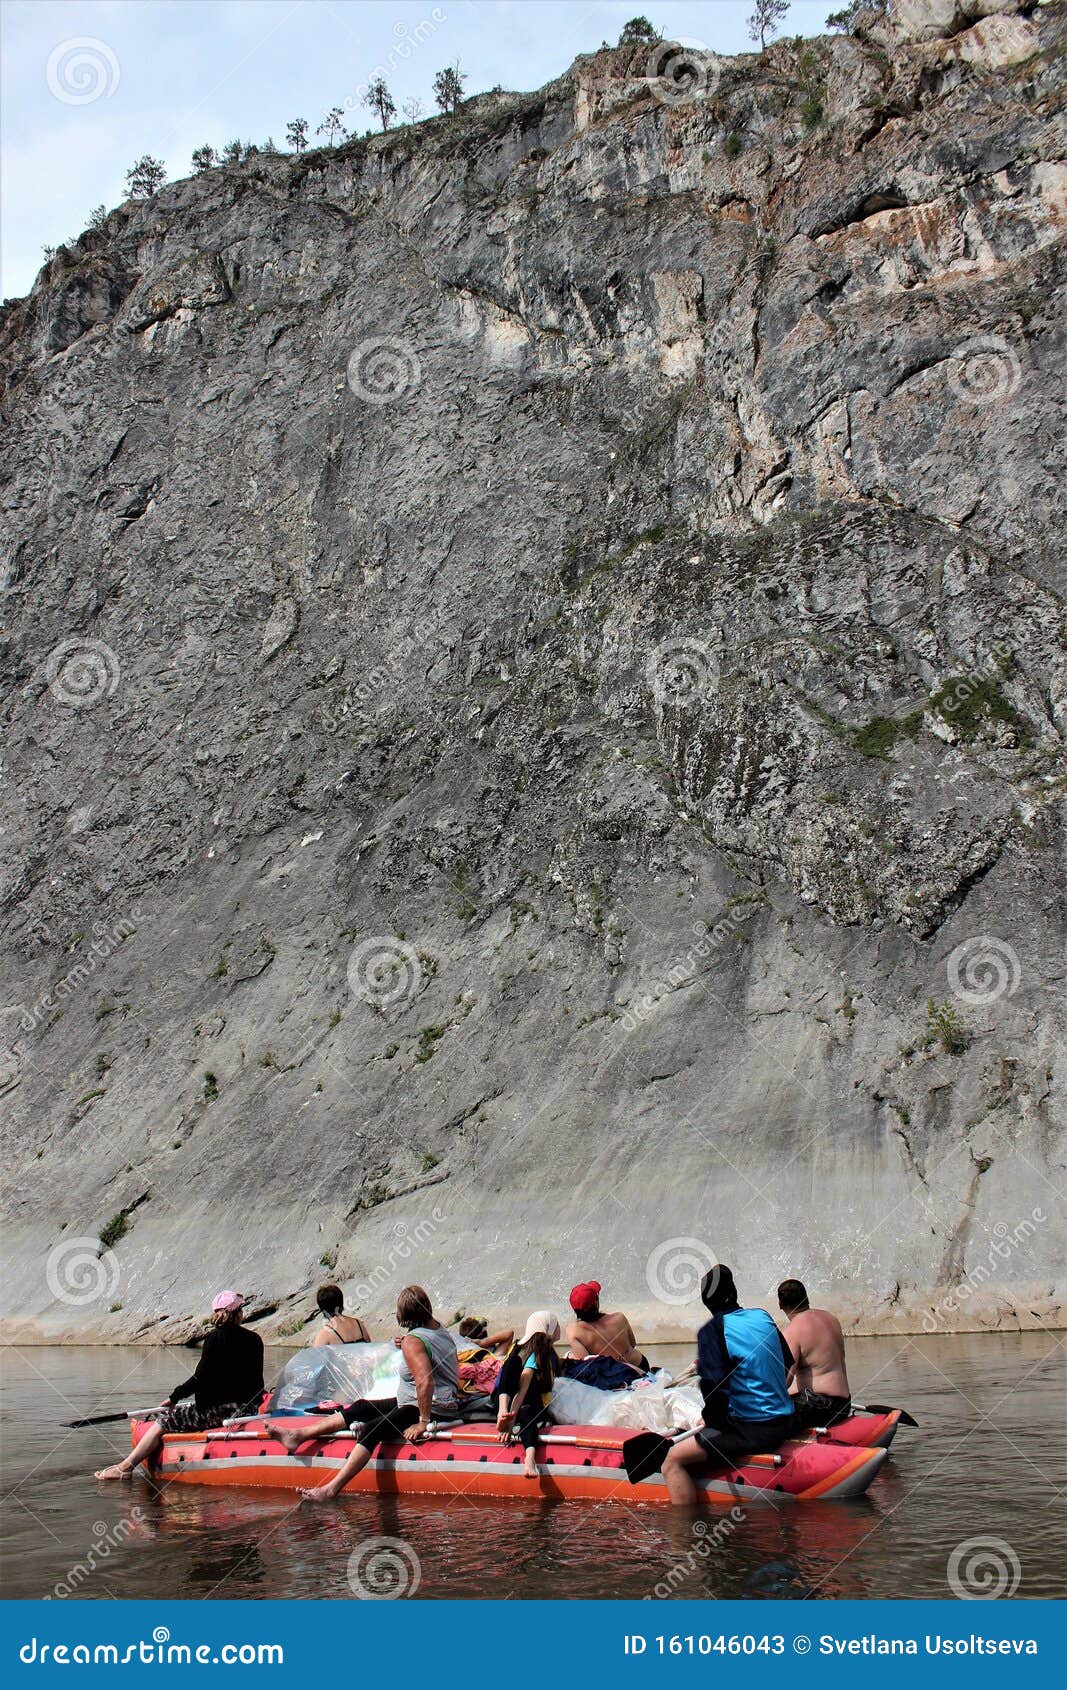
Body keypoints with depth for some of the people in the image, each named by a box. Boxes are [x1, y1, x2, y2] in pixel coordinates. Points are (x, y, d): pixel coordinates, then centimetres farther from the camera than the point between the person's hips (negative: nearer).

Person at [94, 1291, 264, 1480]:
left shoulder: (215, 1338, -8)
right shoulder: (255, 1339, 6)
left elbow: (201, 1378, -11)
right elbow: (258, 1382, 12)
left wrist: (174, 1398, 0)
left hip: (217, 1410, -6)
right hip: (249, 1410, 6)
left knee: (163, 1421, 4)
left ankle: (125, 1467, 3)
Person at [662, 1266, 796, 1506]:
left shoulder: (712, 1330, -12)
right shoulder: (762, 1316, 8)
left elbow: (714, 1387, -18)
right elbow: (787, 1363, 19)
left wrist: (711, 1421, -2)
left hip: (753, 1429, -8)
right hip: (784, 1421, 8)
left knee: (672, 1462, -8)